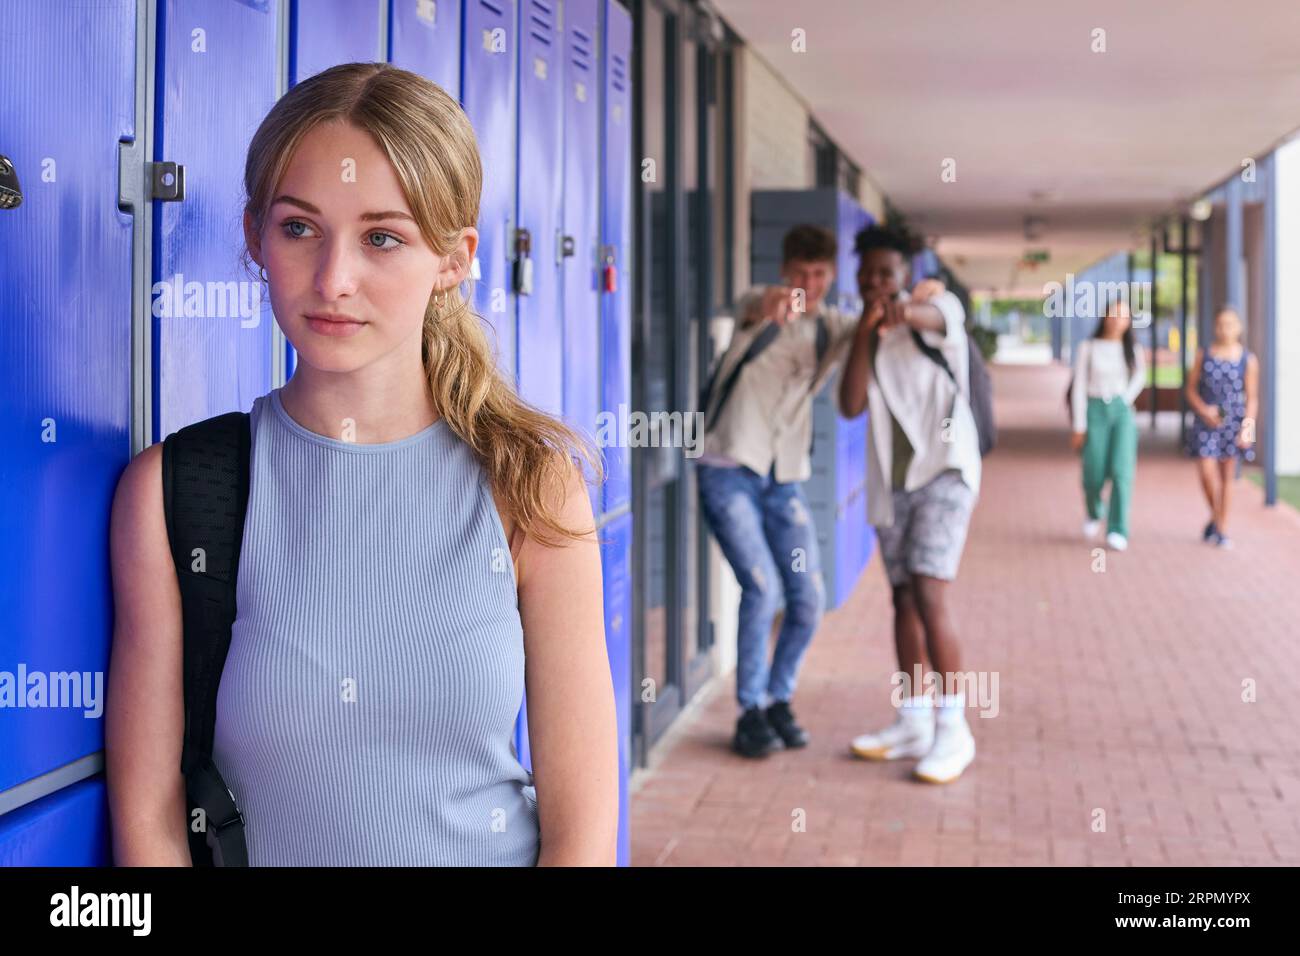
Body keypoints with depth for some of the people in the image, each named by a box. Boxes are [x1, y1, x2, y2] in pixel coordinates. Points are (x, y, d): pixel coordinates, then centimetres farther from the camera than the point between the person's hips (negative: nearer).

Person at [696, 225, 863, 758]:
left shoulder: (833, 327, 7)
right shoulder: (761, 305, -5)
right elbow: (752, 308, -29)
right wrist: (773, 303, -55)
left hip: (785, 480, 5)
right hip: (728, 471, -5)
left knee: (808, 600, 0)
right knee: (762, 588, -16)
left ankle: (778, 701, 21)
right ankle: (751, 713, -1)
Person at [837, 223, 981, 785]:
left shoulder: (941, 305, -2)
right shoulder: (866, 340, 12)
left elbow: (936, 318, -27)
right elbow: (851, 407, -5)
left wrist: (906, 310, -46)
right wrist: (865, 329, -14)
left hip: (944, 469, -6)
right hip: (891, 480, 6)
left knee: (928, 596, -17)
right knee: (903, 599, 11)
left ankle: (953, 730, -10)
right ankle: (913, 724, 22)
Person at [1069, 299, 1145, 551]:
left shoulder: (1132, 350, 3)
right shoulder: (1088, 347, -3)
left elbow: (1139, 376, 22)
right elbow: (1079, 386, -4)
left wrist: (1126, 401, 12)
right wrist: (1079, 426, -6)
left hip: (1122, 412, 1)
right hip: (1095, 410, -1)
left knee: (1121, 471, -13)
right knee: (1094, 474, -2)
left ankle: (1118, 531, -10)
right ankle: (1094, 513, 32)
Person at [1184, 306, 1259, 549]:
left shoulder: (1248, 360, -1)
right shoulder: (1203, 355, 3)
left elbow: (1252, 397, -1)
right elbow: (1191, 388, 6)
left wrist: (1248, 424, -12)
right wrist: (1203, 410, -11)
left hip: (1233, 421, 0)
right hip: (1206, 421, 1)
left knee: (1226, 476, 4)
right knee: (1207, 473, -7)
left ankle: (1222, 528, 14)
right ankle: (1215, 517, 19)